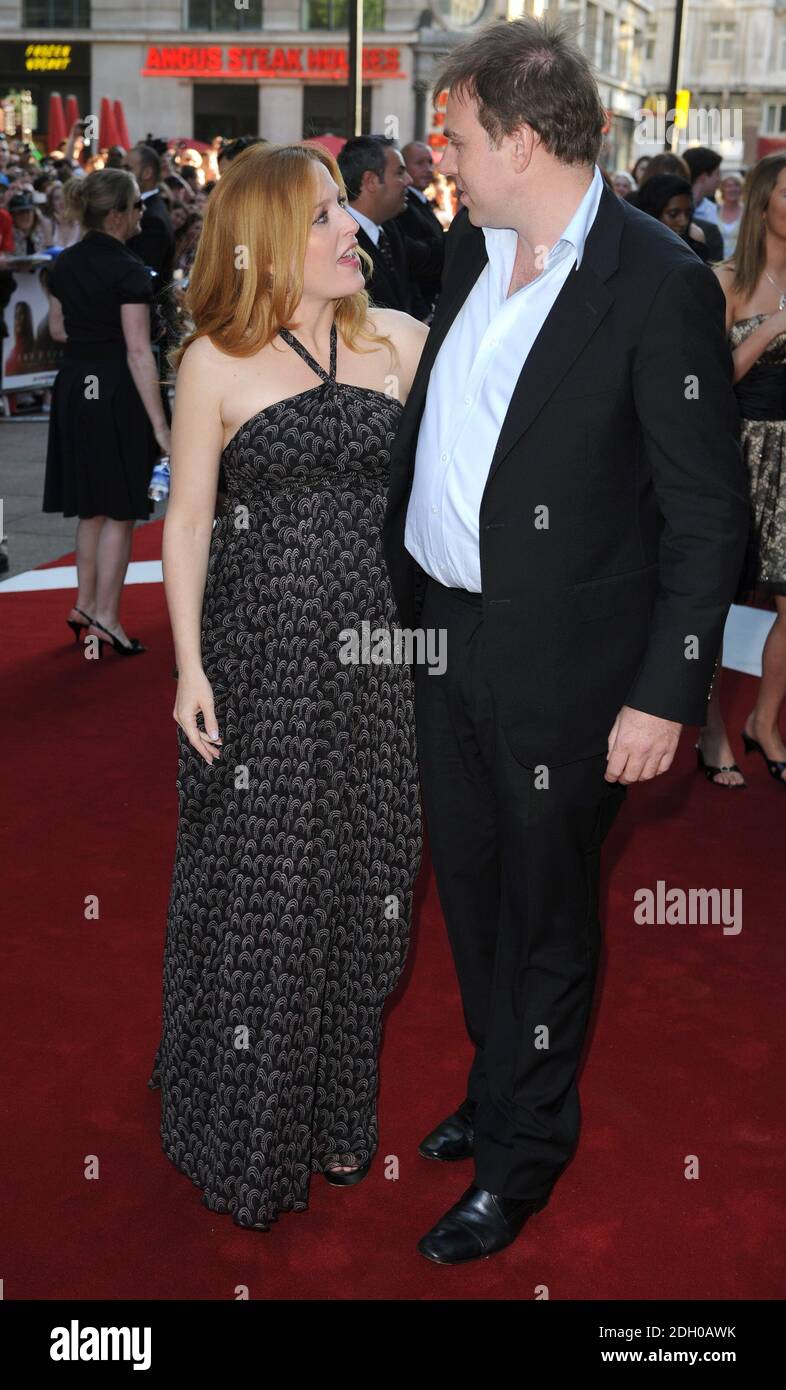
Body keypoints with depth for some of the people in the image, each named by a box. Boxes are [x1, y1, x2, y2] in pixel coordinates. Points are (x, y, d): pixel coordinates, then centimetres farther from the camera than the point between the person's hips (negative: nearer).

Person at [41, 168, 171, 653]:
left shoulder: (66, 263, 7)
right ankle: (106, 618, 6)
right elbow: (138, 353, -20)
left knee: (92, 507, 18)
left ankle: (86, 605, 26)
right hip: (117, 393, -8)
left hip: (74, 388, 8)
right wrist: (160, 426, -19)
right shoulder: (128, 270, -16)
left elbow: (59, 328, 17)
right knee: (121, 511, 2)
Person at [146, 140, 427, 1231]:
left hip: (376, 651, 3)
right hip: (260, 656, -2)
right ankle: (248, 1131, 28)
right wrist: (190, 667, -5)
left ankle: (335, 1108, 35)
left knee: (361, 881, 12)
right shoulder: (215, 363, -4)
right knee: (260, 886, 6)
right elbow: (188, 518, -1)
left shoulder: (399, 340, 3)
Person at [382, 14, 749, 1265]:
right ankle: (499, 1085, 45)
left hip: (560, 661, -7)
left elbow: (709, 512, -15)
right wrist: (401, 581, 11)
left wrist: (667, 693, -17)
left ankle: (524, 1156, 32)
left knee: (544, 909, 11)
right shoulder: (469, 248, 5)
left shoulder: (661, 285, -17)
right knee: (469, 885, 21)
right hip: (443, 637, 7)